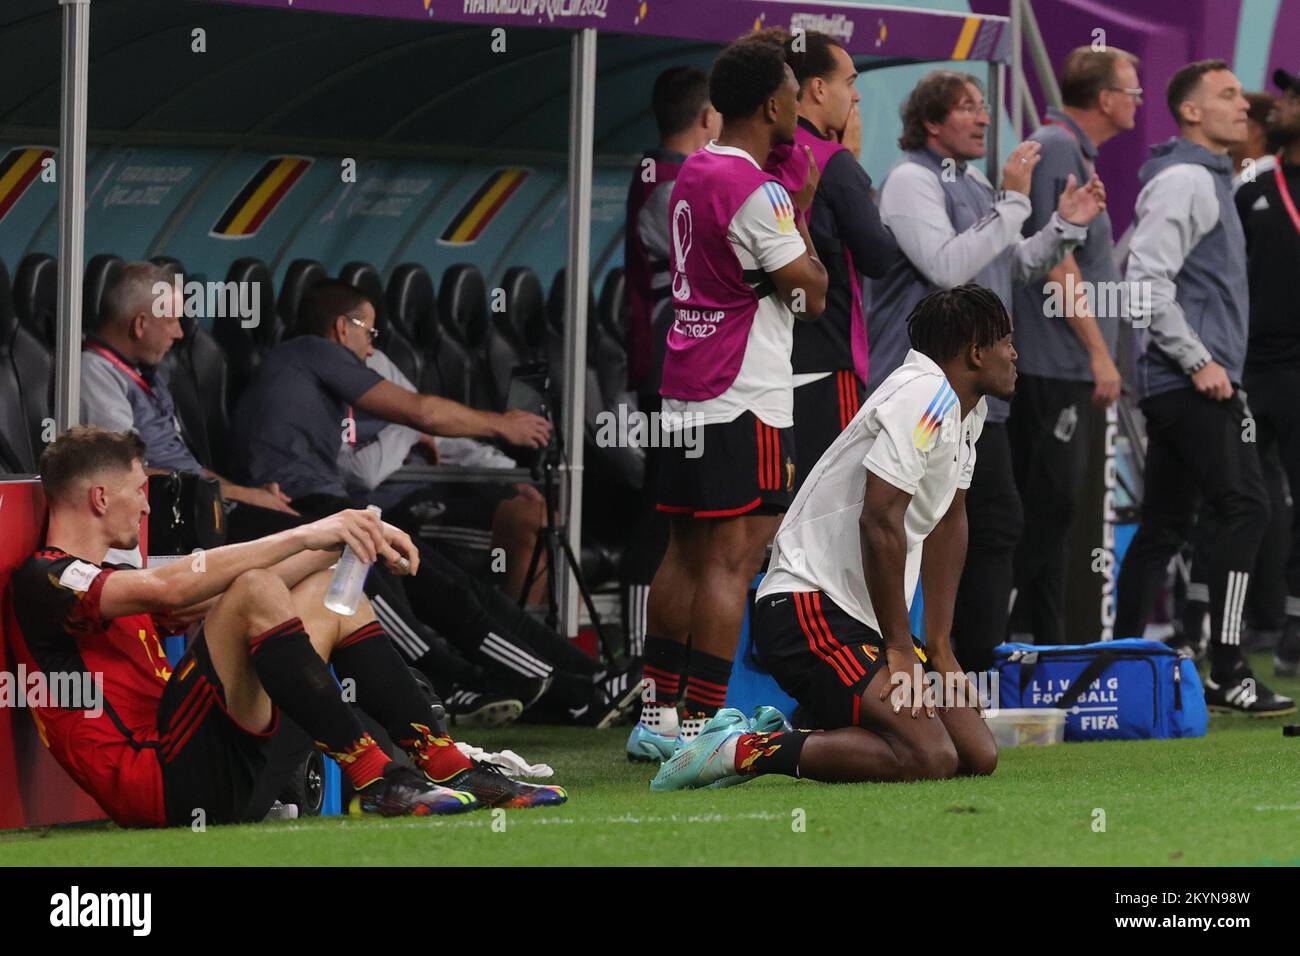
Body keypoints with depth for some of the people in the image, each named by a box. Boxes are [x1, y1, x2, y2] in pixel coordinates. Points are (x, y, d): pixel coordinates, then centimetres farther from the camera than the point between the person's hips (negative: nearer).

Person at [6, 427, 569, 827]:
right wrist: (305, 536, -20)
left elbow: (211, 595, 23)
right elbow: (173, 587, -22)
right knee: (255, 594, -24)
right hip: (161, 784, -10)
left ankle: (448, 768, 1)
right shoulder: (43, 582, -6)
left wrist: (347, 537, 12)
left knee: (328, 592, 15)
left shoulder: (109, 582, 26)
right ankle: (374, 780, -24)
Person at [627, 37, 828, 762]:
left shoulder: (695, 173, 12)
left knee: (688, 552, 14)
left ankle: (657, 715, 18)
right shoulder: (757, 192, -16)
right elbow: (812, 296, -12)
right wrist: (804, 214, 1)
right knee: (731, 560, -8)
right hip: (746, 400, -9)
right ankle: (701, 727, -11)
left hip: (686, 394, 9)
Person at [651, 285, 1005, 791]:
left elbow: (948, 523, 23)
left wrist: (939, 646, 16)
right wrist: (899, 647, -15)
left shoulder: (968, 409, 16)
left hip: (862, 618, 11)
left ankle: (807, 729, 12)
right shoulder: (923, 396, -16)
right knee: (930, 758, -25)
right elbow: (880, 523, -22)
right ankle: (743, 751, -16)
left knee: (978, 755, 1)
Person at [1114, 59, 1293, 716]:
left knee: (1165, 524, 10)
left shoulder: (1208, 180, 22)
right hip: (1189, 383, -11)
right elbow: (1147, 280, -20)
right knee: (1243, 507, -15)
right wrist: (1199, 362, -19)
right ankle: (1226, 674, -18)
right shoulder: (1183, 181, -11)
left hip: (1185, 383, 11)